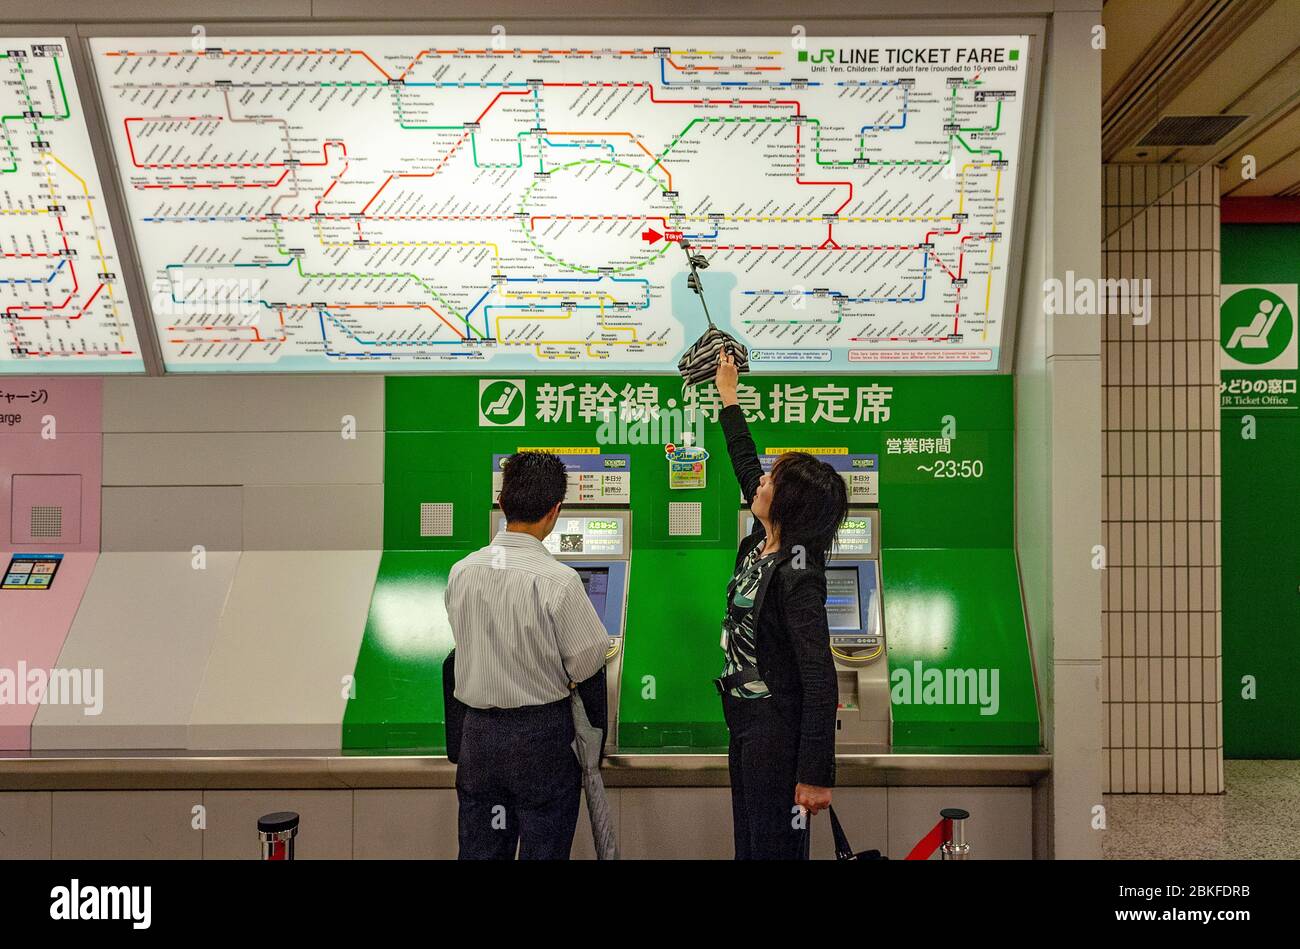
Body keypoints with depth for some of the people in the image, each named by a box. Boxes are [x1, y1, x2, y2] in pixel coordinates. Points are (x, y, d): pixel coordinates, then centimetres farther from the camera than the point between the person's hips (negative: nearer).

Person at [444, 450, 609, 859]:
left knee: (479, 849, 17)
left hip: (477, 730, 5)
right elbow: (586, 663, -12)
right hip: (541, 734, -5)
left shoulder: (462, 571, -4)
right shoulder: (558, 580, -19)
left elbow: (465, 643, 8)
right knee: (543, 848, 9)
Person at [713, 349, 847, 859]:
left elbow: (821, 682, -25)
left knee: (774, 848, 2)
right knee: (747, 846, 19)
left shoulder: (796, 577, -22)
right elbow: (746, 467, 20)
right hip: (745, 723, 9)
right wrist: (729, 399, 31)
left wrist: (816, 775, -26)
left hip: (776, 734, -9)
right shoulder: (761, 544, 3)